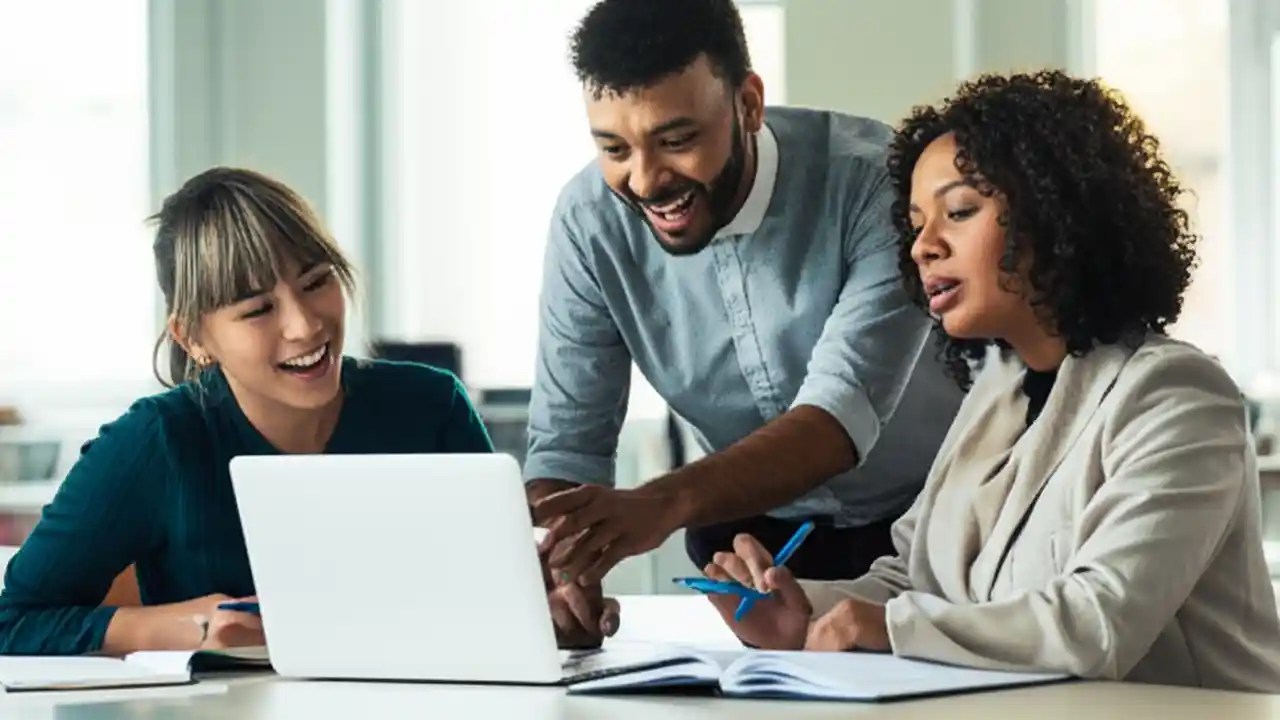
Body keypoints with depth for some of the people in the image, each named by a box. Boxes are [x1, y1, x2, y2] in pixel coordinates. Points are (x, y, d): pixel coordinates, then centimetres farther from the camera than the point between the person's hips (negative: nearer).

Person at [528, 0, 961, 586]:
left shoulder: (872, 179, -25)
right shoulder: (589, 220, -15)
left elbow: (845, 409, -33)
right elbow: (566, 439, -11)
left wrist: (665, 504, -49)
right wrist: (558, 564, -33)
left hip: (926, 518, -2)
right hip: (748, 527, 2)